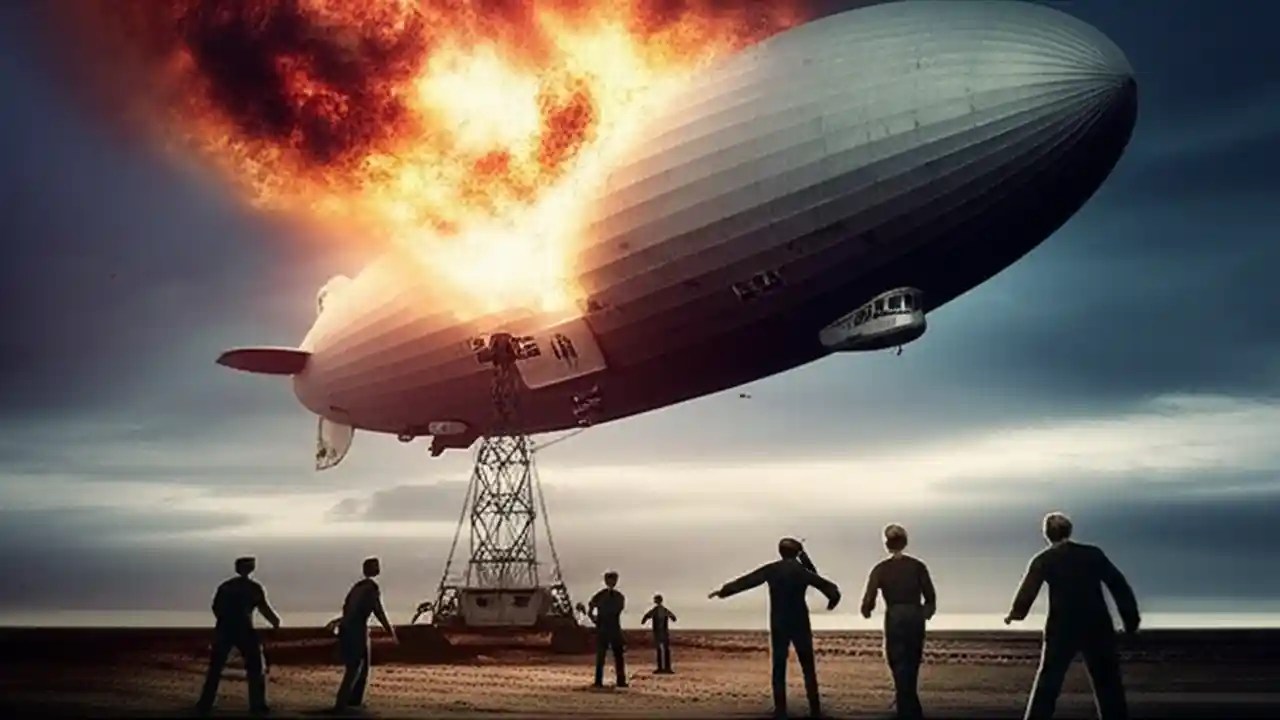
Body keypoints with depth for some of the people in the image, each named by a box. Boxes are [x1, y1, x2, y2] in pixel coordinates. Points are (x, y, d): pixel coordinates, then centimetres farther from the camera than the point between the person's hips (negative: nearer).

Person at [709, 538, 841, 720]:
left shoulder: (771, 570, 0)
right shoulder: (802, 570, 0)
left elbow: (744, 581, 6)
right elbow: (828, 586, 2)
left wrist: (723, 591, 15)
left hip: (778, 624, 0)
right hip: (800, 624, 0)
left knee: (779, 668, 4)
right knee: (808, 668, 8)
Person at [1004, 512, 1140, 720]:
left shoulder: (1043, 560, 1)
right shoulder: (1094, 553, 5)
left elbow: (1027, 592, -4)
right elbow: (1119, 585, 3)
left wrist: (1015, 613, 12)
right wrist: (1131, 618, 8)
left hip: (1062, 628, -1)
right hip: (1097, 627, 1)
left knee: (1048, 682, 7)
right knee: (1108, 682, 10)